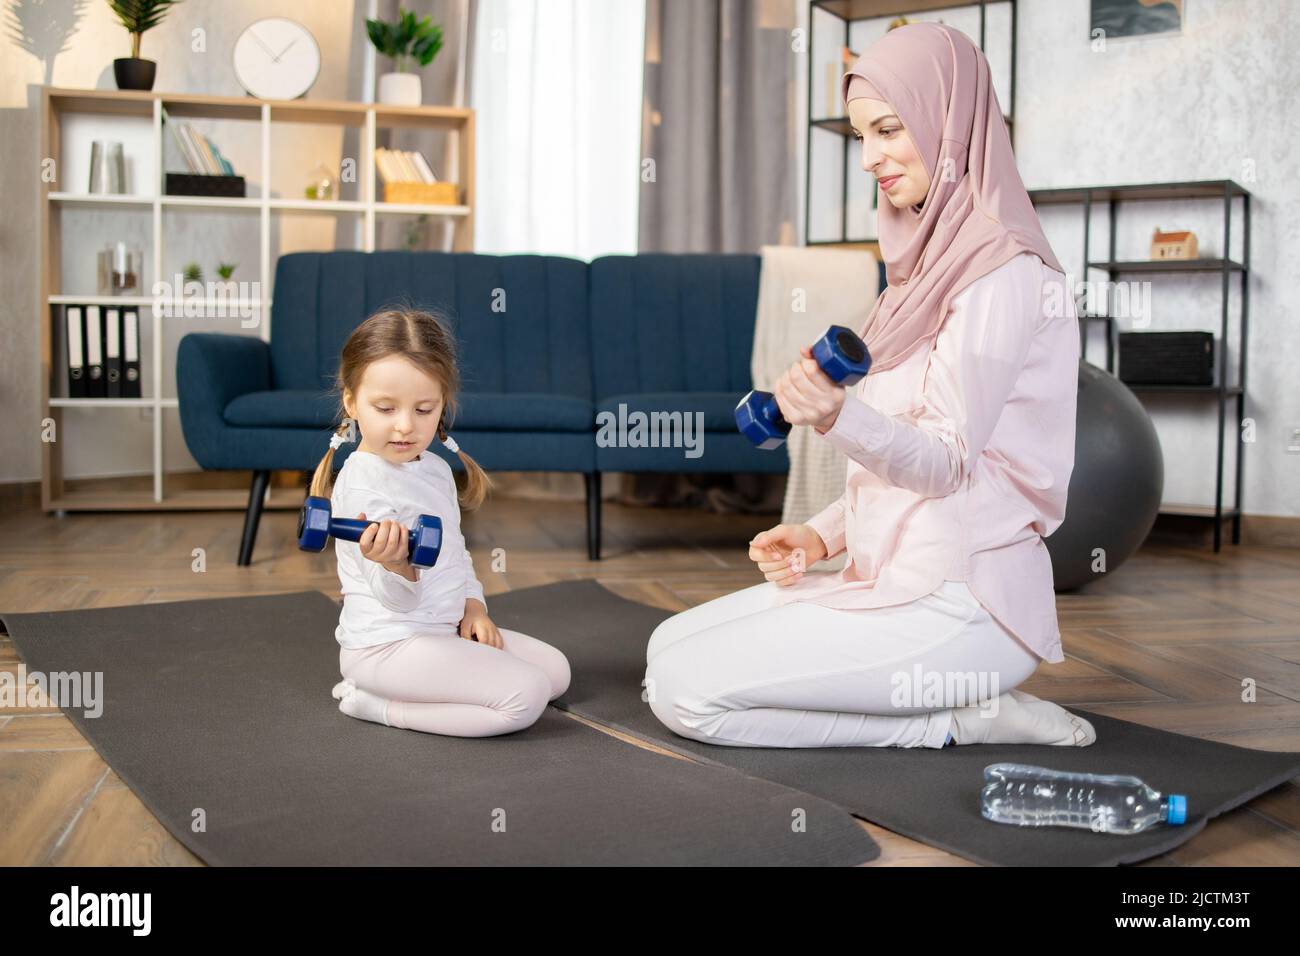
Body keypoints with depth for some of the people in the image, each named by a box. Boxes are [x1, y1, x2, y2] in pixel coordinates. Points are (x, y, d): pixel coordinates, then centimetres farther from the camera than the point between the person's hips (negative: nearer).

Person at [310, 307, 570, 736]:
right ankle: (373, 702, -8)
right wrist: (396, 565, -44)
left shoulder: (435, 468, 8)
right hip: (388, 644, -9)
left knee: (555, 669, 12)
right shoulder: (363, 483, -20)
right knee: (525, 696, -20)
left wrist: (473, 606, 7)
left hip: (444, 629, 10)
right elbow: (399, 599, -21)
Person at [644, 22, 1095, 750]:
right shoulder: (934, 258, 14)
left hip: (957, 600, -9)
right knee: (669, 650, 9)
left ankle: (958, 721, -4)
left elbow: (948, 461, -18)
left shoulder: (1003, 271, -15)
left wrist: (838, 417, -37)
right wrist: (821, 536, 7)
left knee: (688, 691, -14)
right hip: (897, 575, 10)